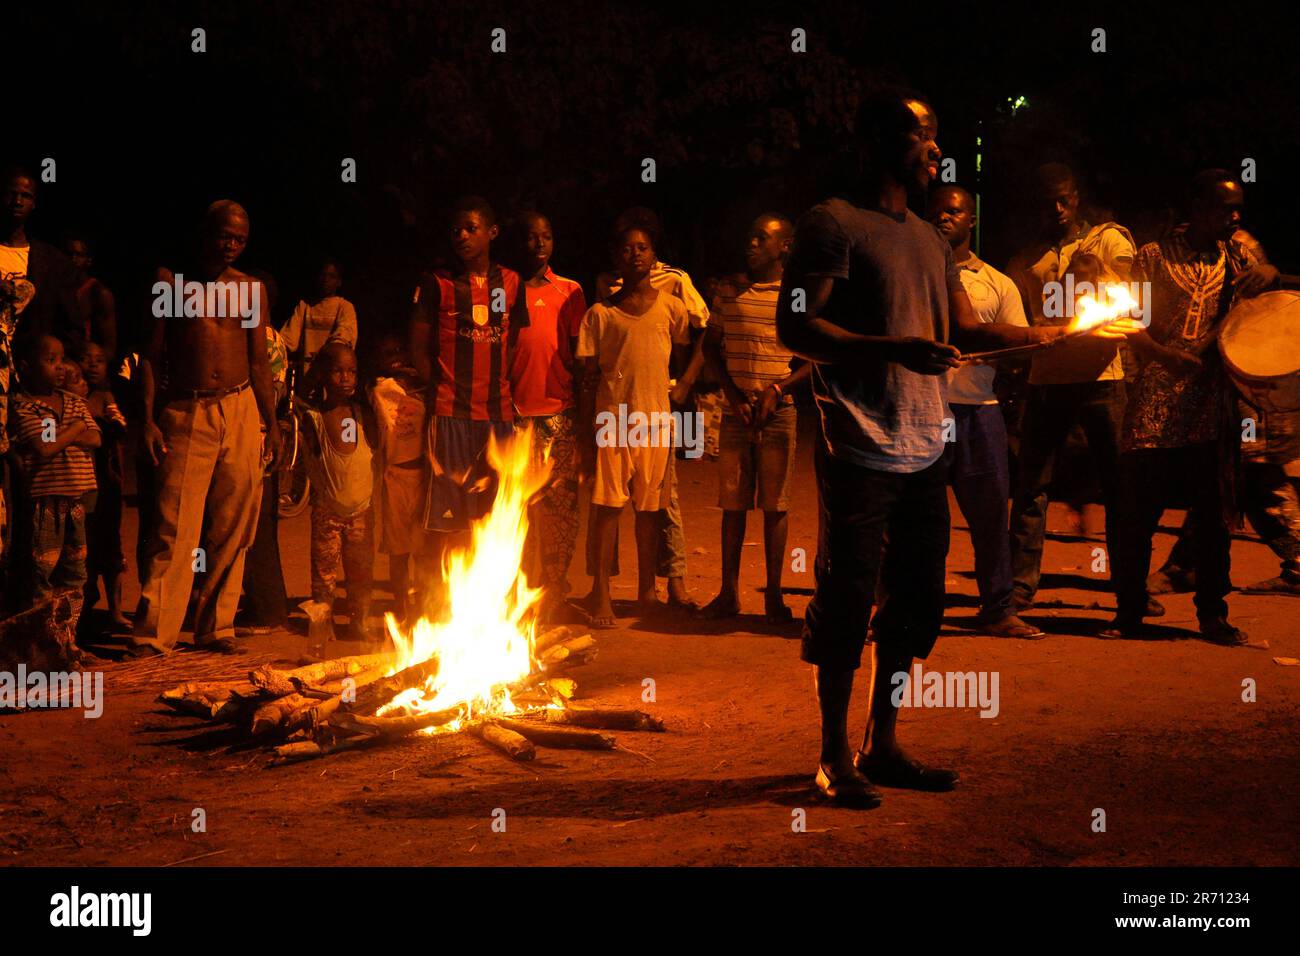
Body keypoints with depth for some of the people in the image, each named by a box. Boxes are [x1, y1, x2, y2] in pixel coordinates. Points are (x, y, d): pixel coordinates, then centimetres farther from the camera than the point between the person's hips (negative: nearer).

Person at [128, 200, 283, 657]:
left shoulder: (250, 289, 12)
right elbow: (152, 356, 3)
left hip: (241, 413, 3)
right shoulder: (169, 281, 5)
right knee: (175, 530, -9)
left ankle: (216, 628, 12)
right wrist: (148, 419, -5)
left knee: (232, 529, 3)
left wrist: (272, 424, 9)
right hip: (185, 414, -3)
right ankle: (152, 635, -8)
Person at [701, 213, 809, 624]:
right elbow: (711, 347, 15)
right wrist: (733, 394, 1)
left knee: (775, 505, 0)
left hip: (778, 416, -3)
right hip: (735, 415, 3)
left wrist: (777, 390, -13)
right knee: (732, 503, 5)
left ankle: (774, 595, 7)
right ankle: (729, 593, 12)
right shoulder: (729, 295, 8)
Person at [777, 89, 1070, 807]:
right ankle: (834, 757, 7)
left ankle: (882, 748, 21)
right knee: (847, 601, -3)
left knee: (914, 600, 11)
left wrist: (1058, 335, 8)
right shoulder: (833, 224, -6)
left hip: (923, 451, 8)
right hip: (860, 451, -8)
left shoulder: (929, 239, 19)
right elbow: (794, 328, -13)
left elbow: (966, 329, 21)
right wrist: (894, 349, -24)